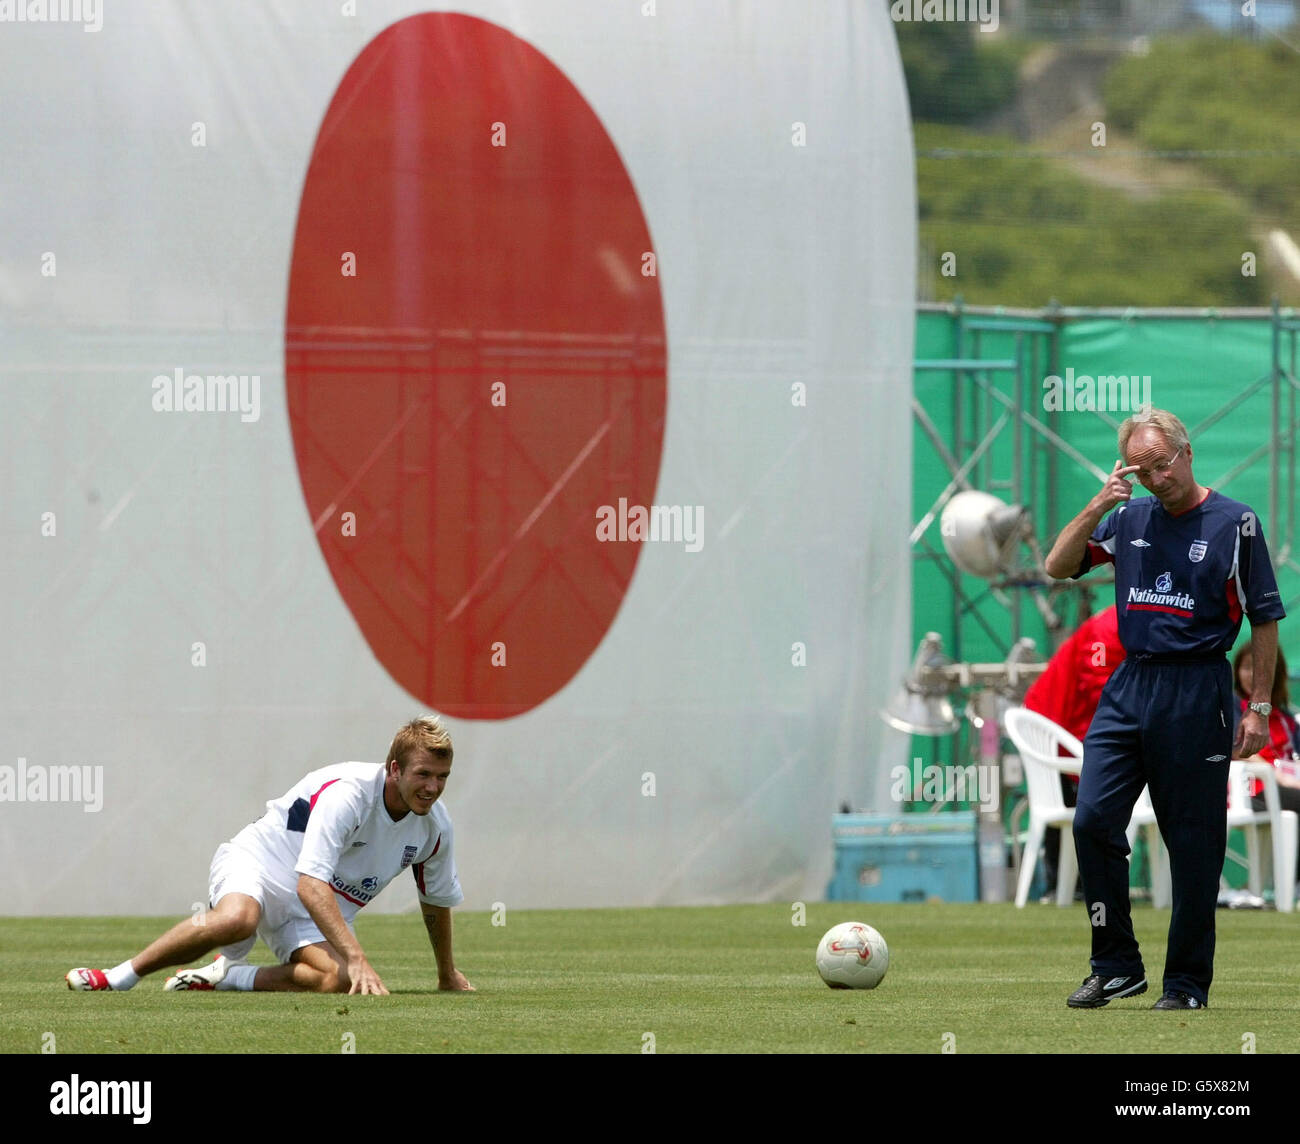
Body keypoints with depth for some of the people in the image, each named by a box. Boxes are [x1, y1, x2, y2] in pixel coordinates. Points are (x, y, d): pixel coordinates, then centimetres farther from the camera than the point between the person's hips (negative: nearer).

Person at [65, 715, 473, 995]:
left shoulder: (435, 825, -3)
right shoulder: (347, 792, -24)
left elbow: (437, 900, 19)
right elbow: (310, 885, -33)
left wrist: (448, 975, 27)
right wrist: (355, 956, -40)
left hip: (321, 916, 5)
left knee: (338, 981, -30)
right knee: (236, 918, -42)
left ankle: (224, 977, -13)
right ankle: (119, 977, -23)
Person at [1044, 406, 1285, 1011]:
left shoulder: (1234, 523, -3)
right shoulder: (1129, 519, 10)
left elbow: (1265, 620, -1)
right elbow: (1059, 566, 9)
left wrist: (1259, 709, -4)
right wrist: (1096, 506, -5)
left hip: (1196, 694, -4)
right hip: (1127, 688, 4)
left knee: (1194, 841, 1)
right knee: (1093, 821, -5)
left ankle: (1187, 980, 9)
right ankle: (1116, 966, 5)